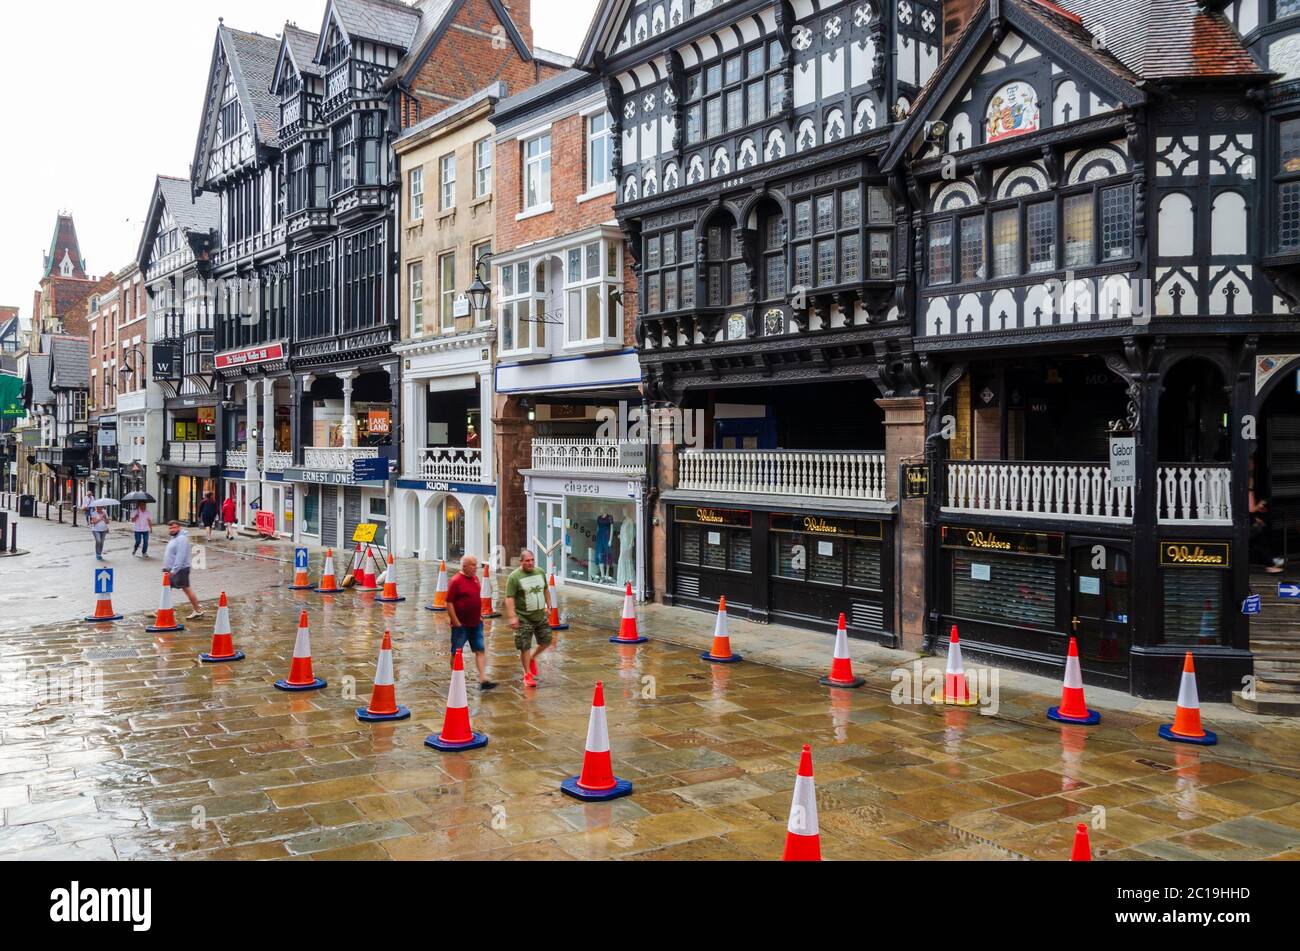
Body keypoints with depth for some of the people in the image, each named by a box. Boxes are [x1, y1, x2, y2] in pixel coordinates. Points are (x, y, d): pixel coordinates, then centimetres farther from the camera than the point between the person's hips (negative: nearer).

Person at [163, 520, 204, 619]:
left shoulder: (182, 539, -18)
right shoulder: (174, 538, 16)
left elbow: (180, 556, -25)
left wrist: (174, 570, -27)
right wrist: (165, 567, 19)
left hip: (180, 569, -10)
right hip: (171, 570, 10)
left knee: (186, 589, -4)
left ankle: (198, 610, 3)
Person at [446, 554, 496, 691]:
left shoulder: (475, 578, 8)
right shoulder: (455, 580, -14)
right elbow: (449, 603, -15)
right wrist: (456, 622, -16)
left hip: (476, 623, 7)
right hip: (461, 625, -7)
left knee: (480, 650, 1)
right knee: (456, 653, 6)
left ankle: (483, 680, 0)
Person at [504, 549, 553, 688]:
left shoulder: (540, 572, 6)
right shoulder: (514, 577, -12)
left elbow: (546, 590, 19)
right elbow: (510, 598, -16)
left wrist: (548, 607, 16)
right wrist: (512, 616, -23)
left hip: (540, 615, 5)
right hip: (524, 618, -5)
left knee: (547, 640, 11)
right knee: (525, 647, 1)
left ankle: (532, 658, 36)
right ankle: (528, 674, 15)